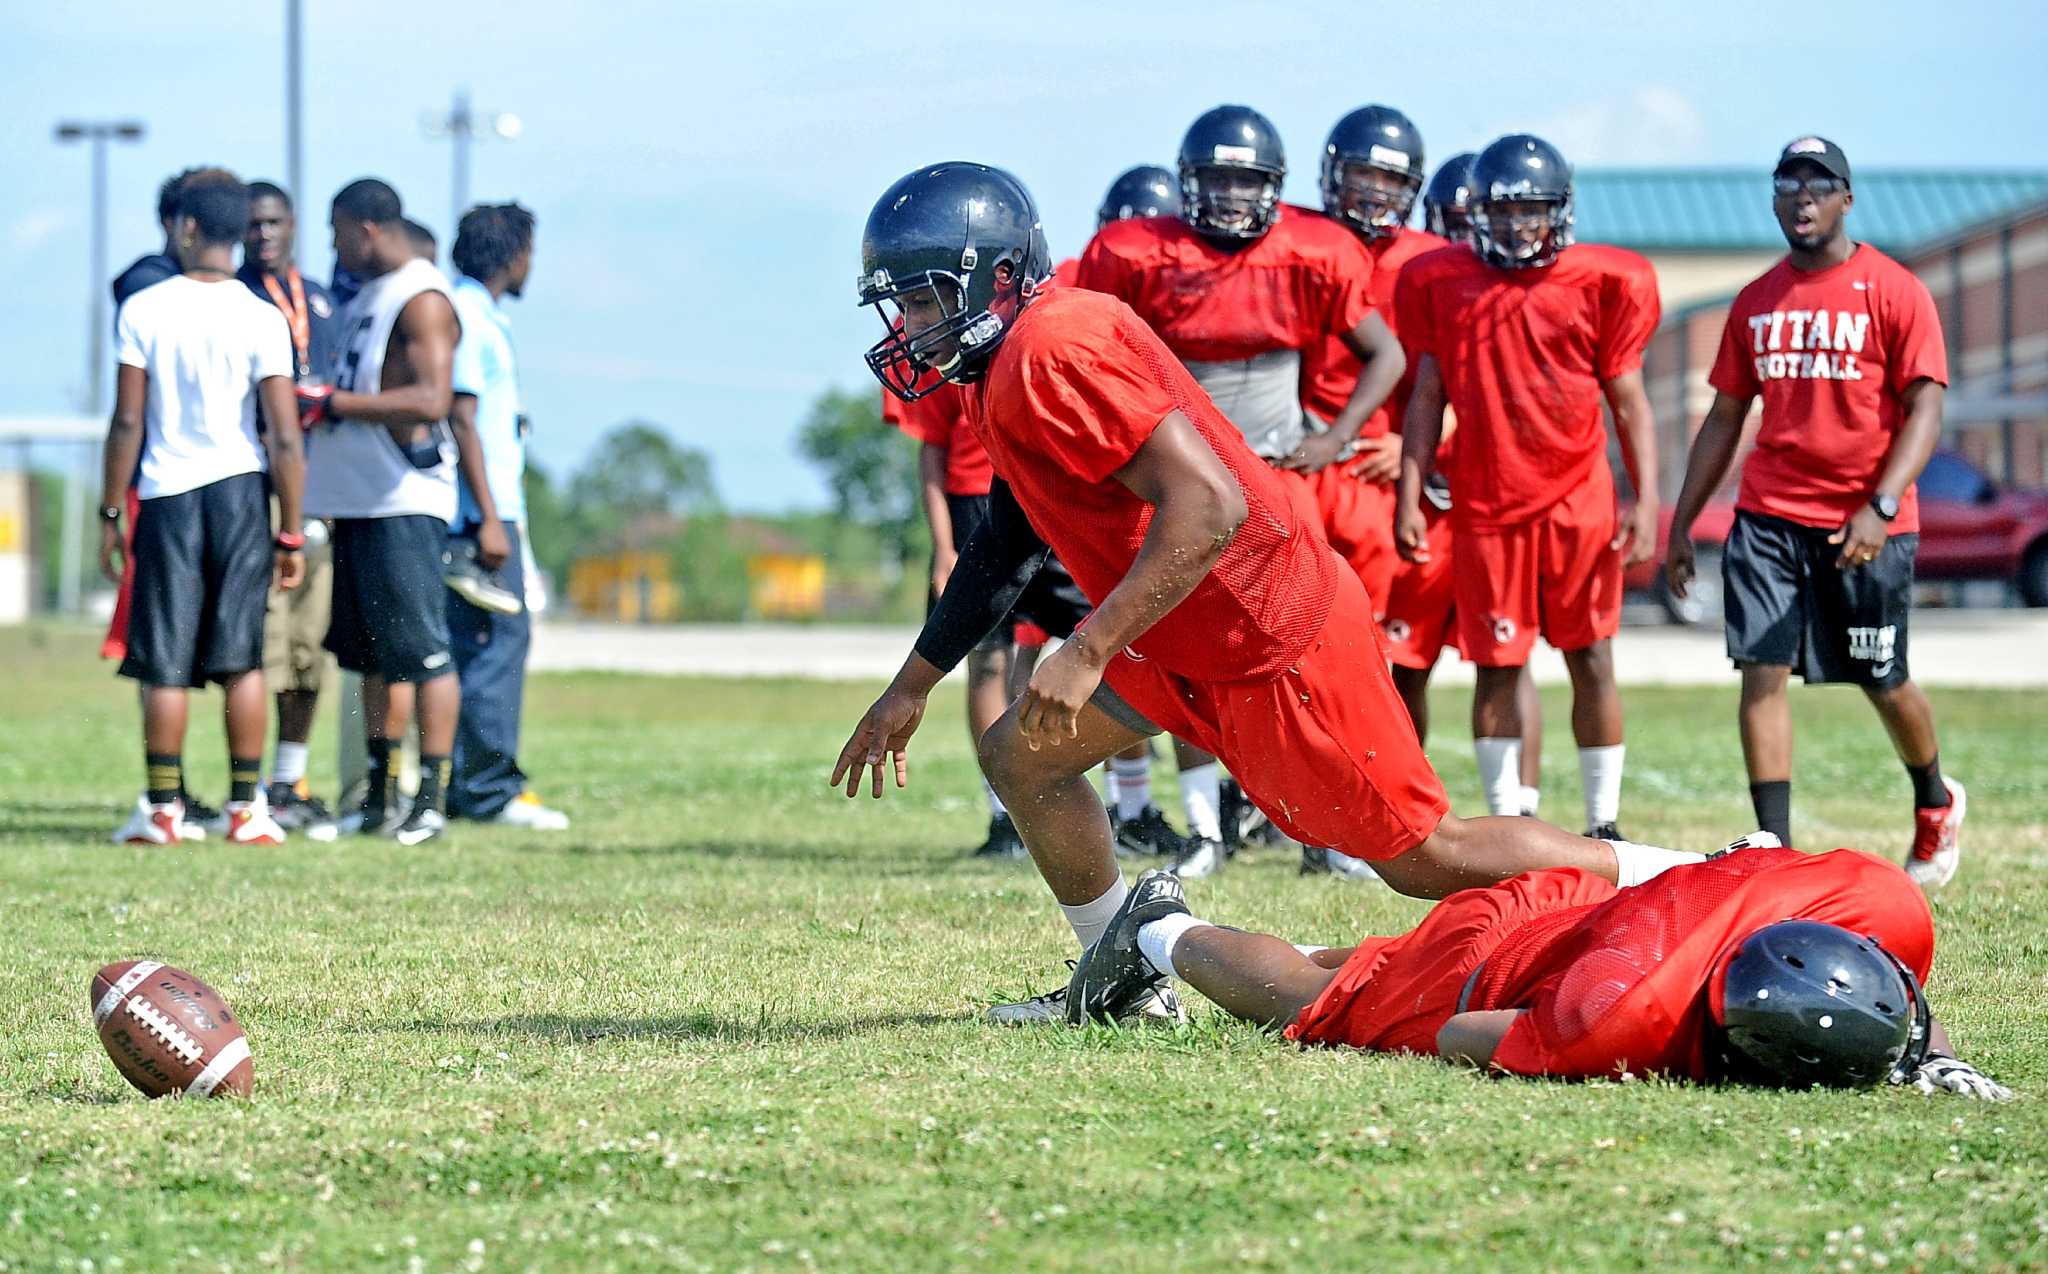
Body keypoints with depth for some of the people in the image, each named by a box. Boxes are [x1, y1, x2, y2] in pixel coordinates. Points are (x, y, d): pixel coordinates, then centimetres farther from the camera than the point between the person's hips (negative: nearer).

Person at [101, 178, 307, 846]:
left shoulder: (143, 310, -5)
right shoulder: (262, 320, -4)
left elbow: (128, 423, -5)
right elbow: (285, 439, -7)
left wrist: (108, 515, 3)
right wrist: (291, 534, 1)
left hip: (167, 495, 0)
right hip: (241, 489, 1)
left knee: (164, 665, 4)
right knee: (242, 659, 5)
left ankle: (162, 809, 4)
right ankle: (246, 808, 4)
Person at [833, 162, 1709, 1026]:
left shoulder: (1050, 354, -23)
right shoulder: (1006, 374, 9)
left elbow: (1208, 505, -31)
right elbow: (1004, 552, 22)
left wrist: (1088, 651, -32)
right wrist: (911, 687, 25)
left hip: (1269, 640, -10)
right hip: (1185, 640, 10)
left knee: (1425, 857, -1)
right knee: (1021, 758, 11)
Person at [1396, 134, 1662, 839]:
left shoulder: (1599, 283, 0)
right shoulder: (1443, 284, 4)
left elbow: (1629, 401, 4)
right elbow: (1428, 395, 8)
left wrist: (1646, 503, -3)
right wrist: (1409, 499, 3)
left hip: (1578, 500, -1)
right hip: (1485, 504, 1)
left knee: (1591, 660, 2)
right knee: (1497, 666, 3)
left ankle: (1604, 823, 10)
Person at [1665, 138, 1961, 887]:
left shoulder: (1894, 292, -6)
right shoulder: (1756, 303, 10)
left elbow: (1924, 411, -10)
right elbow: (1724, 419, 16)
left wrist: (1880, 506, -22)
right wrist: (1682, 522, 13)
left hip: (1864, 524, -4)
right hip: (1769, 516, 4)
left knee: (1882, 684, 7)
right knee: (1762, 672, -7)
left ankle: (1936, 804, 35)